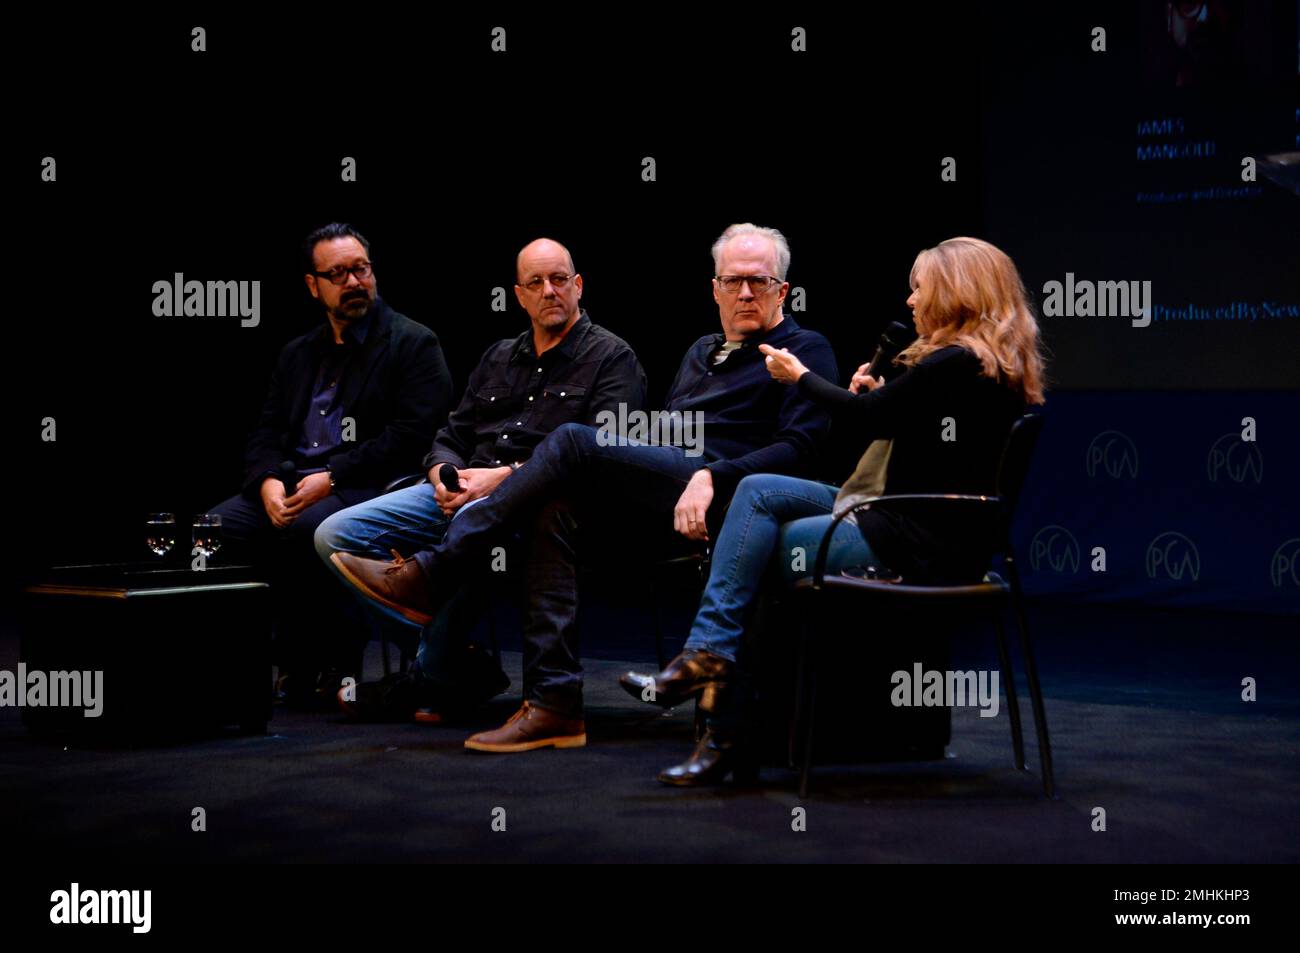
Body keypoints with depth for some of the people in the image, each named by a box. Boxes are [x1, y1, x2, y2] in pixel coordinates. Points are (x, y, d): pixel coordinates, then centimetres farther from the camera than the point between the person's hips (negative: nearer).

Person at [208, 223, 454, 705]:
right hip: (292, 485, 6)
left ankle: (327, 663, -17)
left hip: (369, 487, -6)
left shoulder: (414, 344, 3)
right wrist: (268, 483, -9)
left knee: (304, 529, -36)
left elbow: (411, 436, -10)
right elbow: (266, 435, 15)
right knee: (217, 526, -21)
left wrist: (332, 478, -17)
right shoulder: (298, 353, 22)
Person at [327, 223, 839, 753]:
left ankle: (431, 575, -22)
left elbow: (799, 447, -5)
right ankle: (554, 705, -29)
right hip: (657, 502, 7)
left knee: (574, 441, -24)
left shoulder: (804, 351, 10)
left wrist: (713, 477, -18)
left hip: (725, 501, -7)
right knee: (555, 517, -23)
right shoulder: (701, 352, 33)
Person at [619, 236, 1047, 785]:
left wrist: (799, 376, 5)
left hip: (919, 550, -10)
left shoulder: (956, 364, -17)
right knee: (758, 492, 4)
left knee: (755, 553, -1)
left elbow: (868, 416, -10)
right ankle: (709, 657, -6)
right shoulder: (995, 366, 14)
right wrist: (878, 397, 3)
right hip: (926, 532, 10)